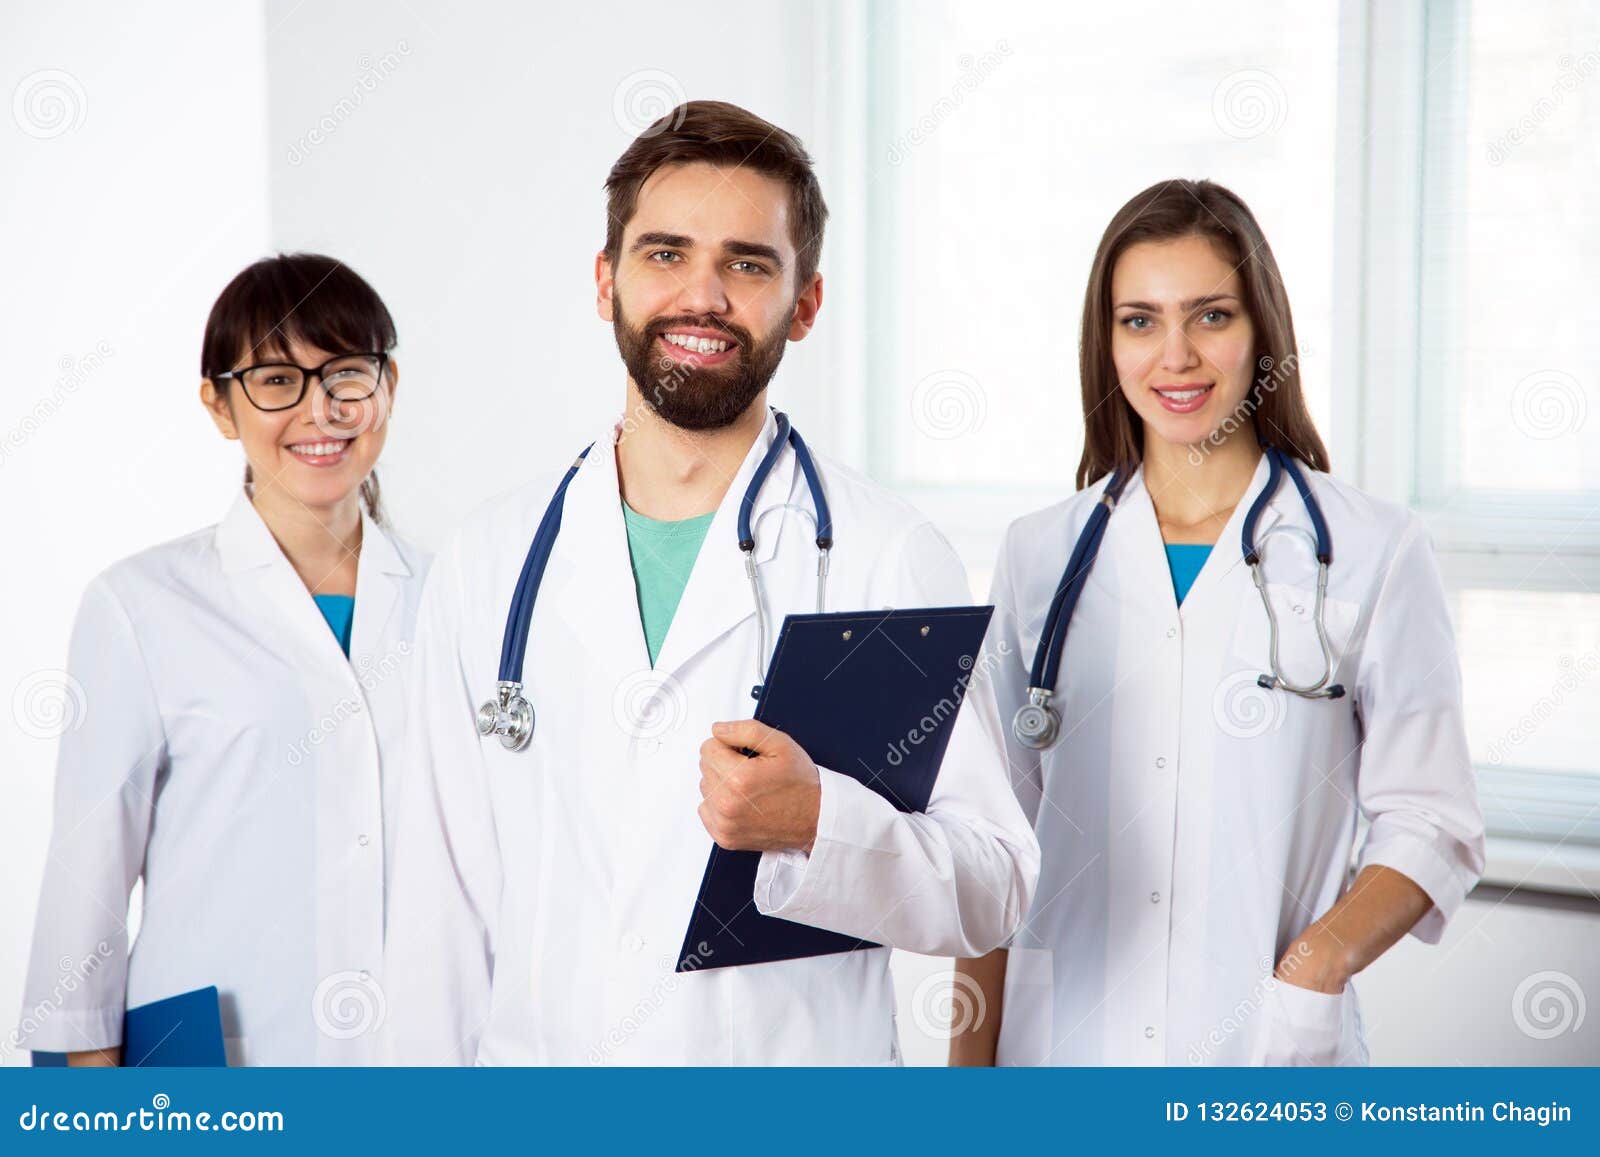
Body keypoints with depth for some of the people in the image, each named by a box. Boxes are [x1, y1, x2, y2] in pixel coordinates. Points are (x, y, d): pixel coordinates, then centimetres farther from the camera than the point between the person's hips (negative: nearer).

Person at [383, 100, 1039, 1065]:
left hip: (802, 1057, -2)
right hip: (537, 1050, 3)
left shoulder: (889, 556, -9)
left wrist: (817, 823, -26)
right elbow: (445, 904, 2)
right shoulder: (491, 562, 1)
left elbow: (993, 893, -11)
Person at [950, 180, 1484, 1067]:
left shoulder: (1373, 551, -2)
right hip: (1062, 1036, 2)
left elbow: (1430, 827, -2)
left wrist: (1321, 960, -18)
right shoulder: (1039, 553, 5)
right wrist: (970, 1059, 2)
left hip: (1272, 1045, -2)